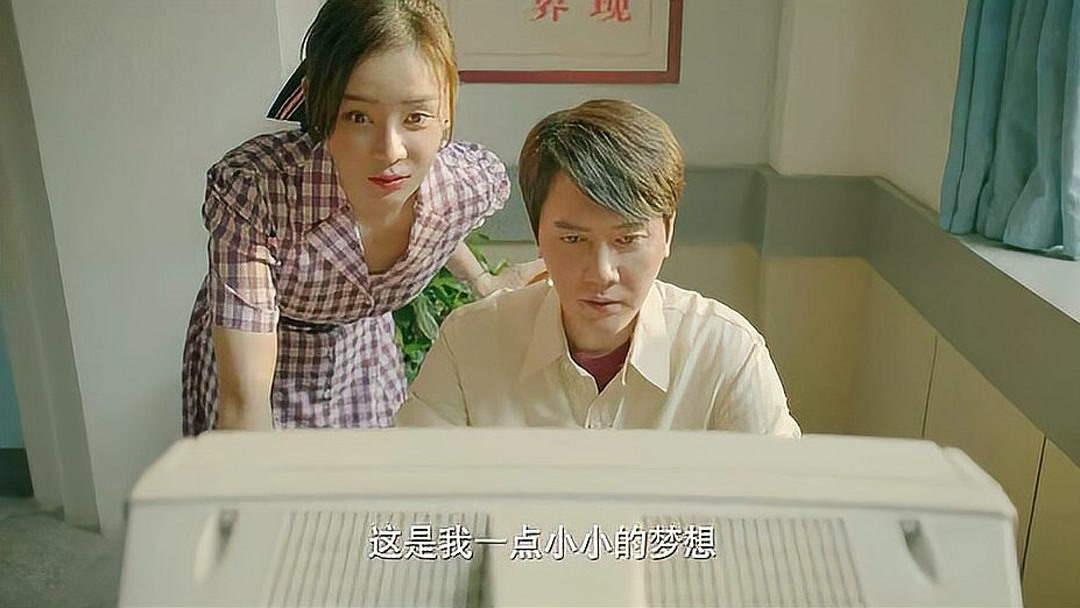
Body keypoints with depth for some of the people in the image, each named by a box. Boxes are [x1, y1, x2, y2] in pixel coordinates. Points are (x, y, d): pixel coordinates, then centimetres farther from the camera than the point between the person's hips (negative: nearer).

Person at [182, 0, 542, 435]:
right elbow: (245, 398, -39)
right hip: (258, 362, -2)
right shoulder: (252, 188, -39)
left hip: (364, 349, 3)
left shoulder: (477, 183, -27)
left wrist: (482, 281, 8)